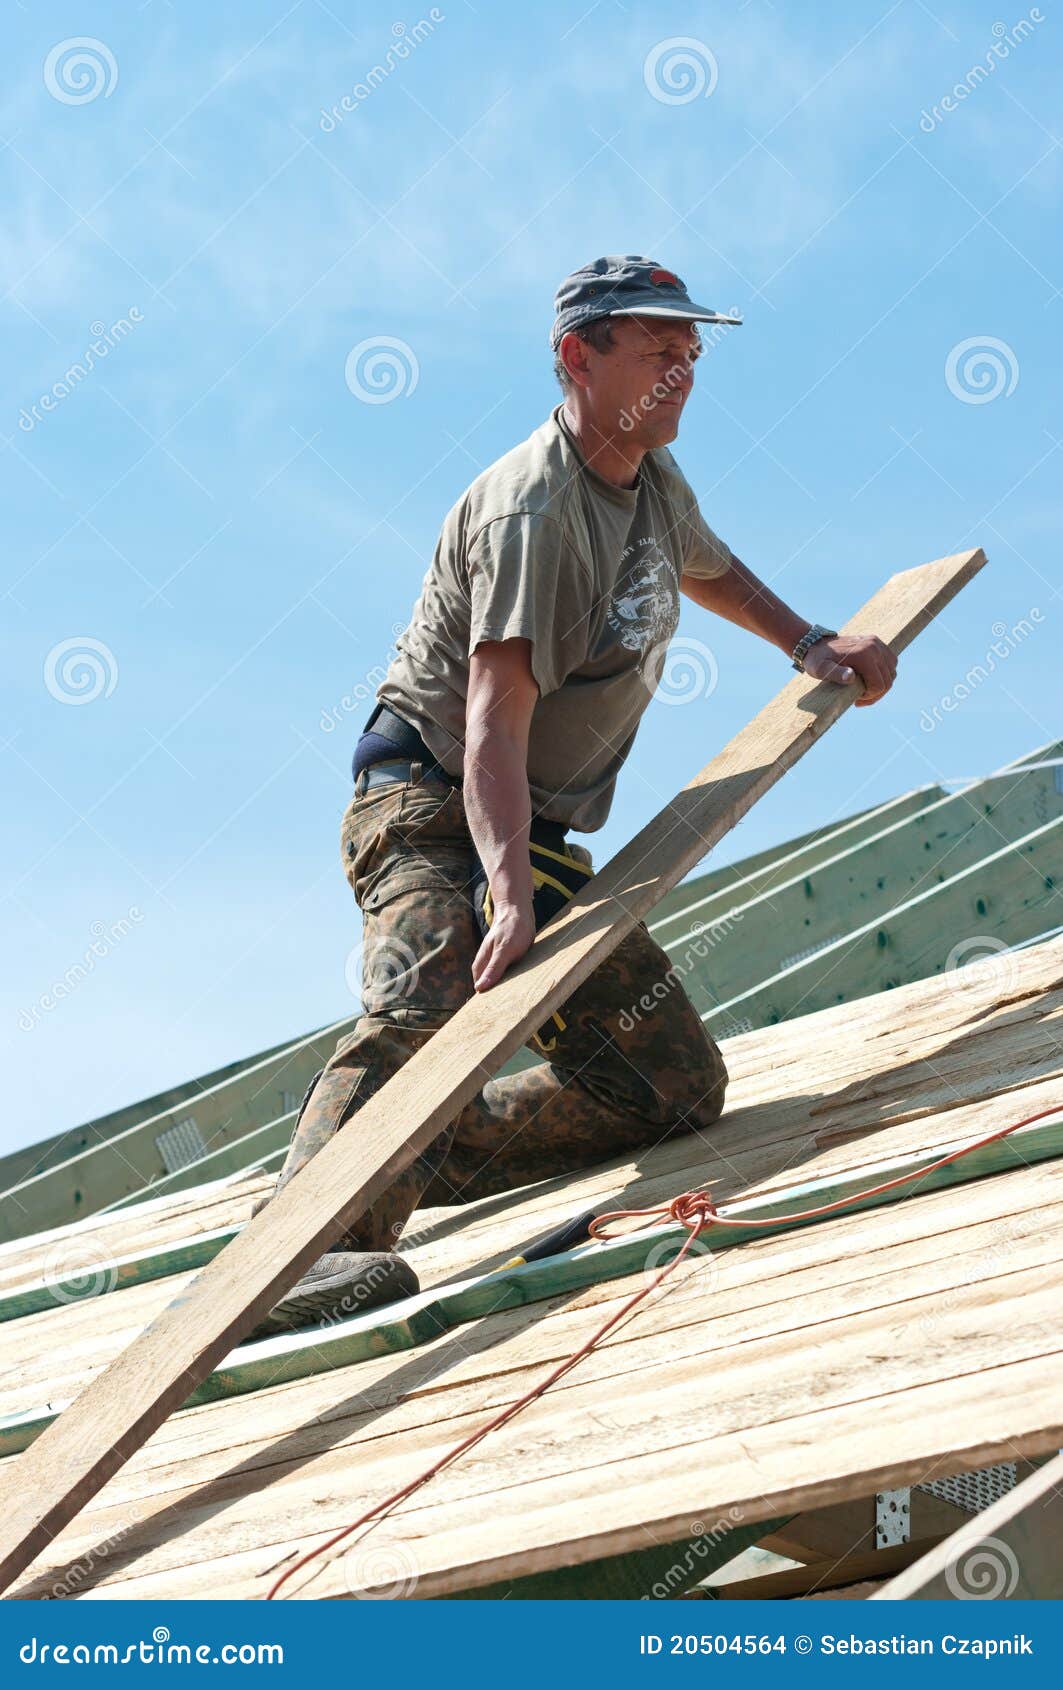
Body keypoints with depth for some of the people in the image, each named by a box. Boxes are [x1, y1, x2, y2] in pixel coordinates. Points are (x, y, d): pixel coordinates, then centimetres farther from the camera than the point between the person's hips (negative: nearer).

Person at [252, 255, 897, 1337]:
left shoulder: (656, 485, 9)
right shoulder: (531, 506, -20)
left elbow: (706, 567, 36)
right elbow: (496, 719, -32)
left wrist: (810, 644, 23)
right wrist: (510, 892, -45)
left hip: (538, 836, 8)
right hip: (433, 807, -8)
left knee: (676, 1087, 2)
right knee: (430, 997, -37)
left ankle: (413, 1158, 4)